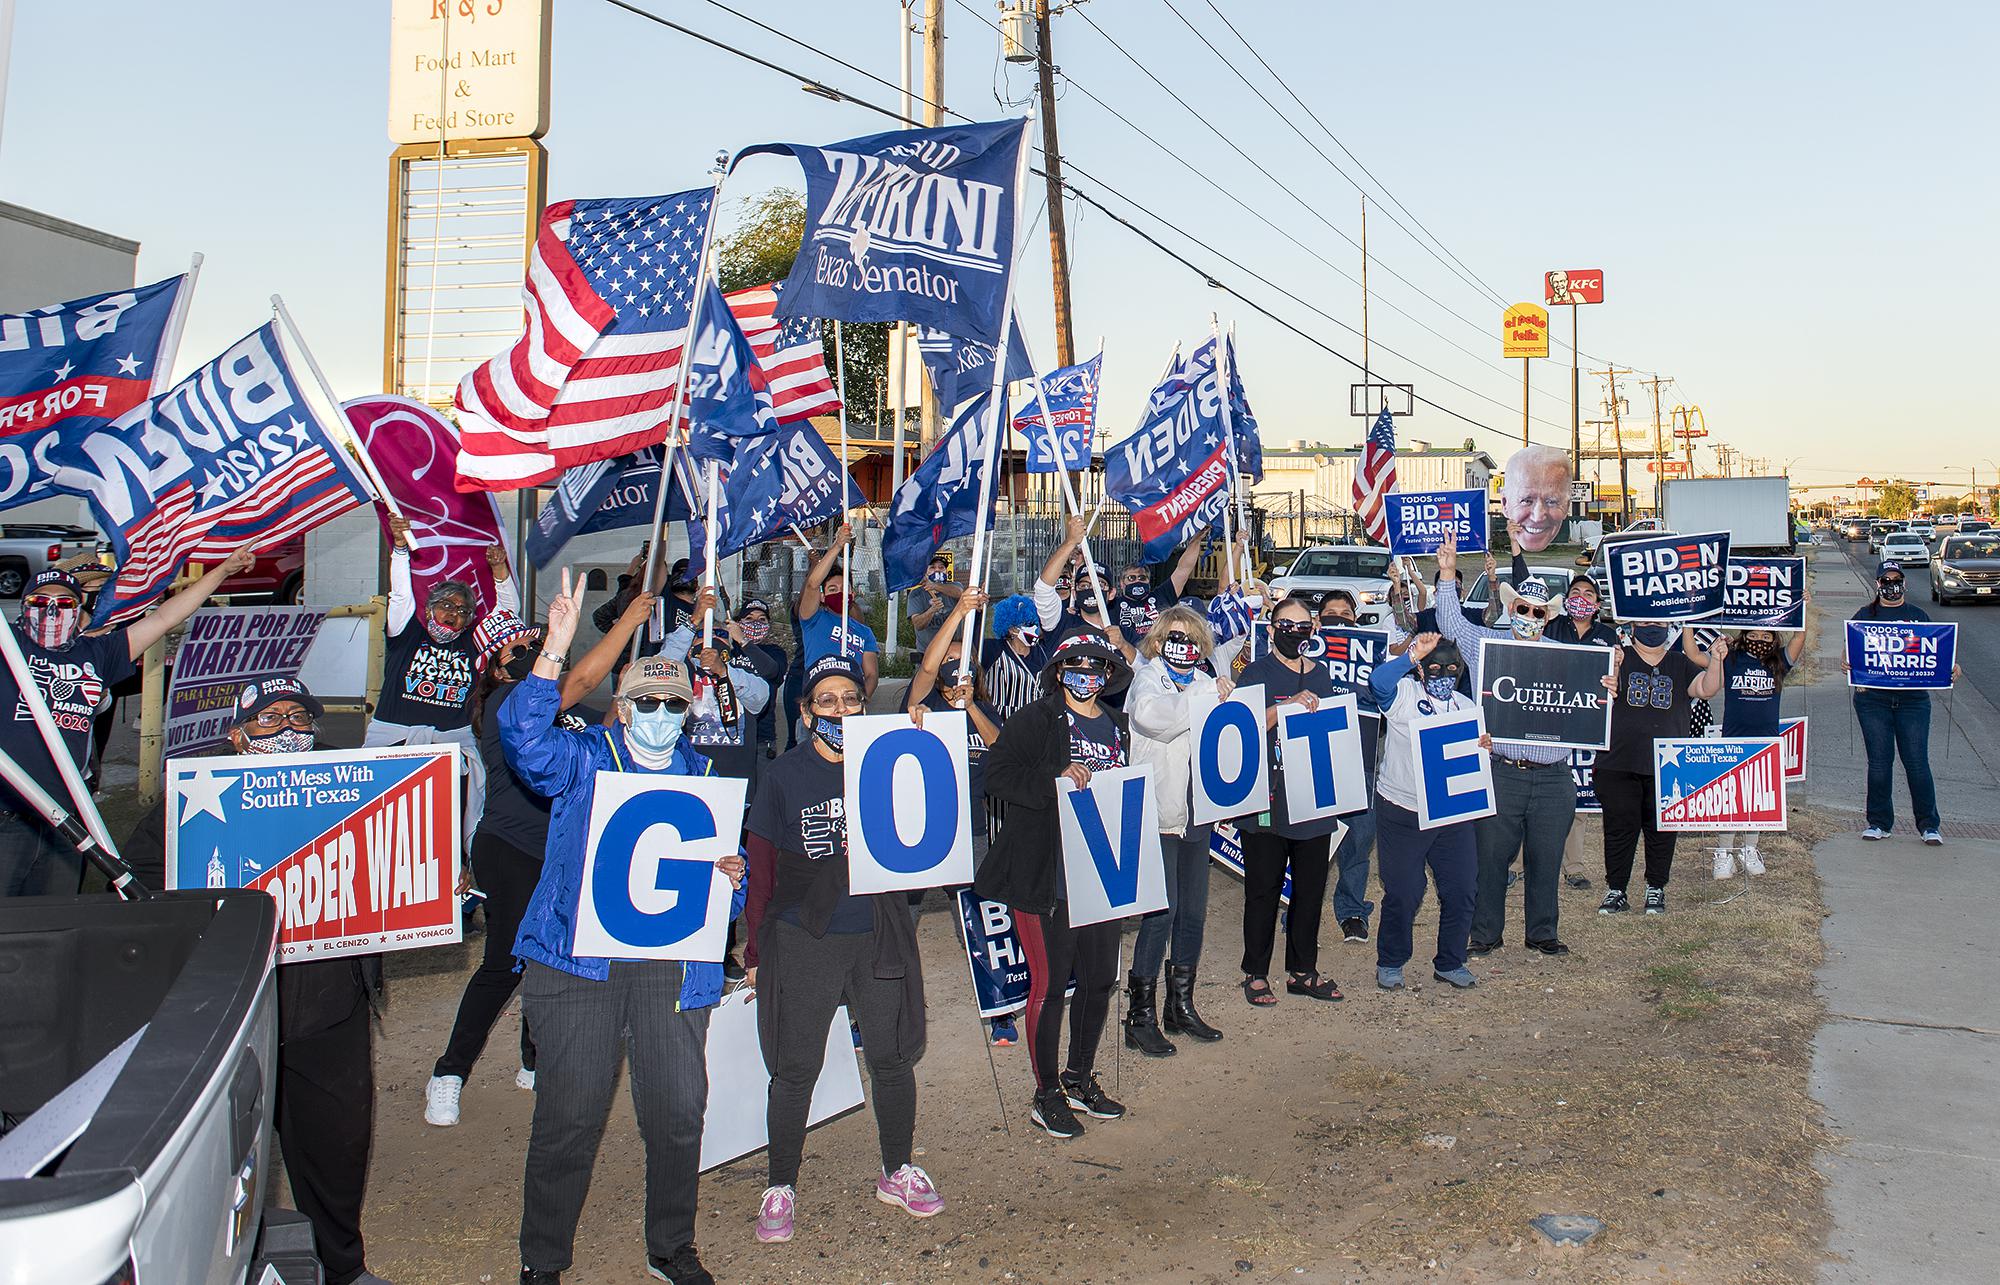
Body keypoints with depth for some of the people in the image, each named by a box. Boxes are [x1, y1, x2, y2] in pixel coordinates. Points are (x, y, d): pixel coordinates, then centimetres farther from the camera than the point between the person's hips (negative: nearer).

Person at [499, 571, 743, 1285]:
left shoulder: (705, 778, 16)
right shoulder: (582, 760, 6)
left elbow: (726, 886, 19)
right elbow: (525, 740, -17)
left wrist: (732, 879, -6)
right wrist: (554, 650, -26)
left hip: (674, 965, 3)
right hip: (579, 959, -3)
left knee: (679, 1111, 6)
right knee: (568, 1116, 0)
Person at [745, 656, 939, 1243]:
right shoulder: (783, 775, -1)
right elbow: (760, 866, 2)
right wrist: (756, 948, 1)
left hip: (878, 936, 2)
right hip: (802, 940, -2)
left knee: (892, 1058, 9)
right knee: (795, 1069, 3)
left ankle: (898, 1172, 29)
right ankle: (780, 1187, 20)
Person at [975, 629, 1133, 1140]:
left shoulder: (1118, 727, 15)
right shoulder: (1033, 720, -4)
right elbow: (998, 774, -13)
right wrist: (1056, 777, -24)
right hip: (1045, 877, -6)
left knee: (1100, 978, 13)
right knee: (1049, 983, 0)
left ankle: (1080, 1078, 32)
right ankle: (1046, 1094, 14)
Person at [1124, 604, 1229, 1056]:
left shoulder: (1204, 682, 14)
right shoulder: (1147, 678, -4)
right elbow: (1151, 714, -28)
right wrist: (1206, 696, -22)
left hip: (1197, 812, 6)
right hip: (1159, 814, -6)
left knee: (1194, 911, 11)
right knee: (1161, 912, -9)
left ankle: (1181, 1006, 26)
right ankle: (1140, 1016, 2)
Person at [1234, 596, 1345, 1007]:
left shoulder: (1321, 674, 15)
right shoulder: (1256, 672, -2)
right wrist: (1291, 705, -23)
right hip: (1267, 799, -5)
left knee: (1311, 887, 10)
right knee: (1263, 888, 1)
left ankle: (1302, 971, 22)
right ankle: (1255, 973, 12)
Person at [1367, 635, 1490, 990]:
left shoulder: (1466, 706, 12)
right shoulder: (1403, 695, -6)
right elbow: (1378, 680, -28)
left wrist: (1485, 748, -3)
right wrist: (1413, 655, -34)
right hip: (1402, 814, -5)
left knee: (1460, 891, 5)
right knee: (1403, 893, 1)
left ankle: (1450, 963, 24)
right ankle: (1390, 963, 20)